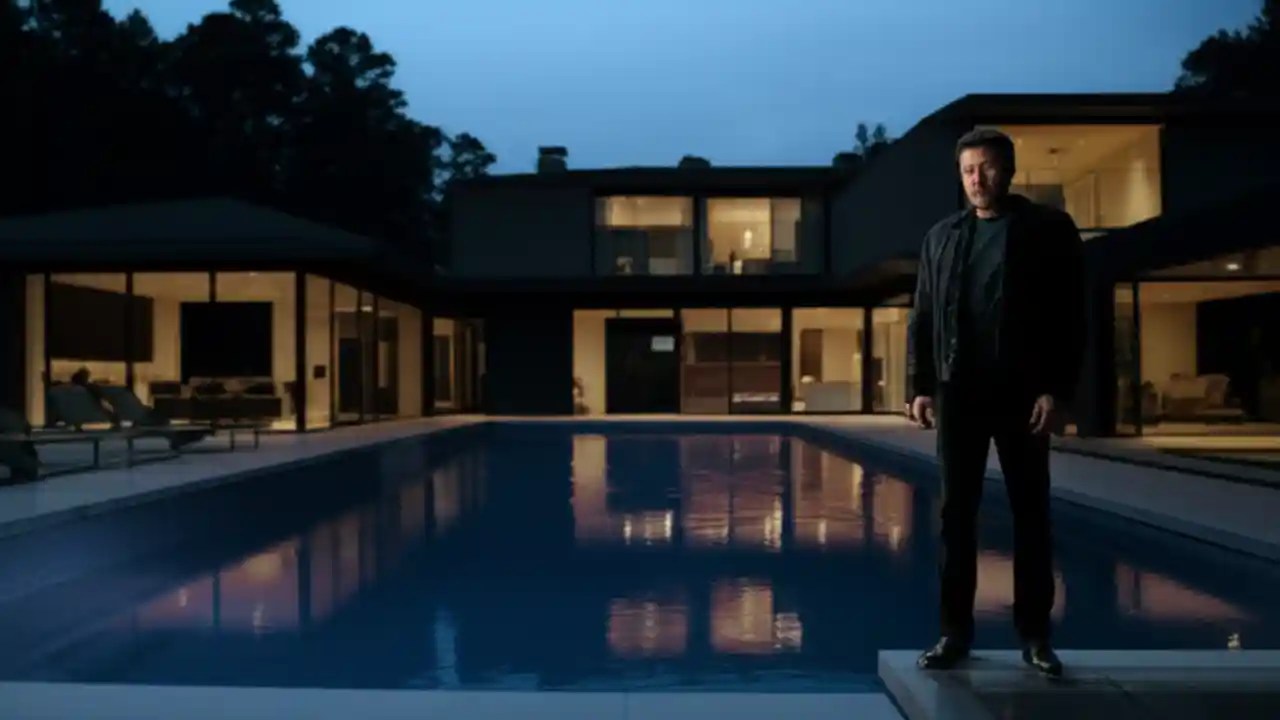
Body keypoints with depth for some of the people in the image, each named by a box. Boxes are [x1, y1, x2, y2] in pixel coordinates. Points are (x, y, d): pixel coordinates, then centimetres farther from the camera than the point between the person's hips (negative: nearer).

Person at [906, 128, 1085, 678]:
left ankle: (1034, 634, 14)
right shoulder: (941, 237, 11)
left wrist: (1057, 389, -11)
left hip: (1022, 392, -2)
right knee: (956, 513, 4)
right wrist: (920, 386, 2)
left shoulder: (1048, 229, 2)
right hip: (958, 392, 3)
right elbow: (922, 319, 10)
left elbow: (1069, 317, -3)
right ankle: (956, 630, 11)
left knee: (1030, 513, 4)